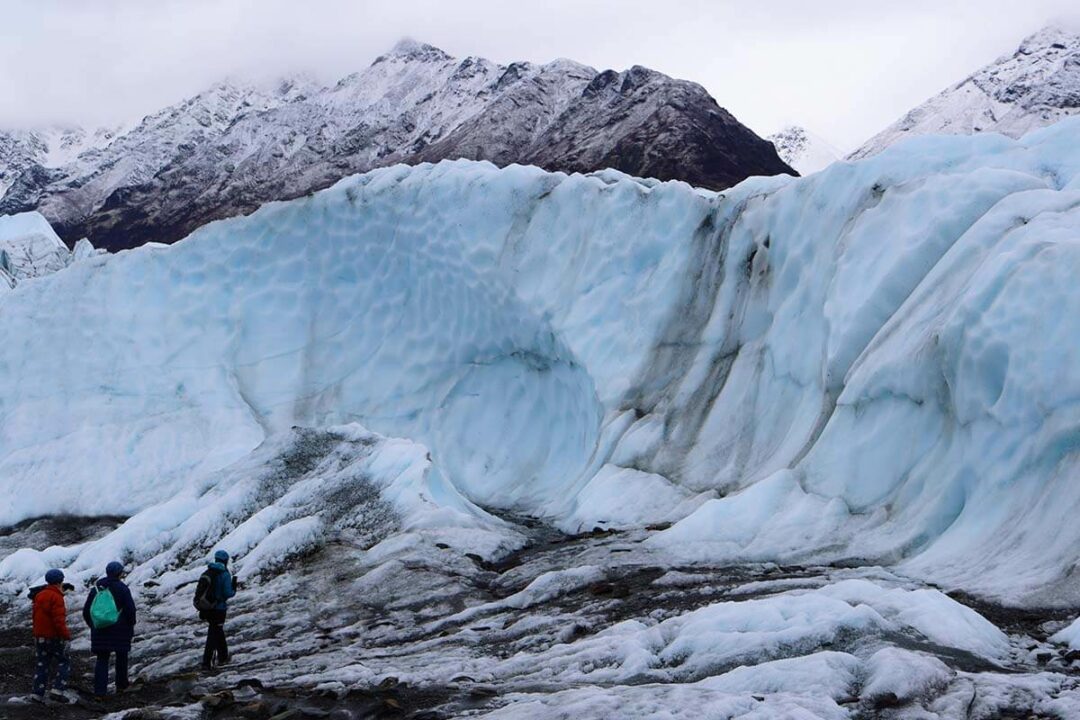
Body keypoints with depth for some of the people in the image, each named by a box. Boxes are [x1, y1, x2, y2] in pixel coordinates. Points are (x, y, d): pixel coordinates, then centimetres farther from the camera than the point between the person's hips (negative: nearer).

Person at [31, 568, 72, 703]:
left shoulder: (39, 596, 12)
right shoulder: (56, 597, -15)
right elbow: (59, 620, -22)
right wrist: (67, 636, -18)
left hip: (39, 636, 8)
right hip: (54, 637, -8)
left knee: (42, 664, 12)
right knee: (64, 662, 3)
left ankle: (38, 693, 9)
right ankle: (57, 690, -7)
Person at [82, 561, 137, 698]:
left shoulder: (96, 588, 5)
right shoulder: (122, 588, -9)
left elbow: (86, 611, 9)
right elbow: (130, 609, -12)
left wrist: (93, 625, 19)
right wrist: (131, 625, 3)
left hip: (100, 631, 3)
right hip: (120, 630, -3)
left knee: (102, 660, 4)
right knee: (121, 656, 17)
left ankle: (99, 691, -5)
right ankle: (121, 685, 27)